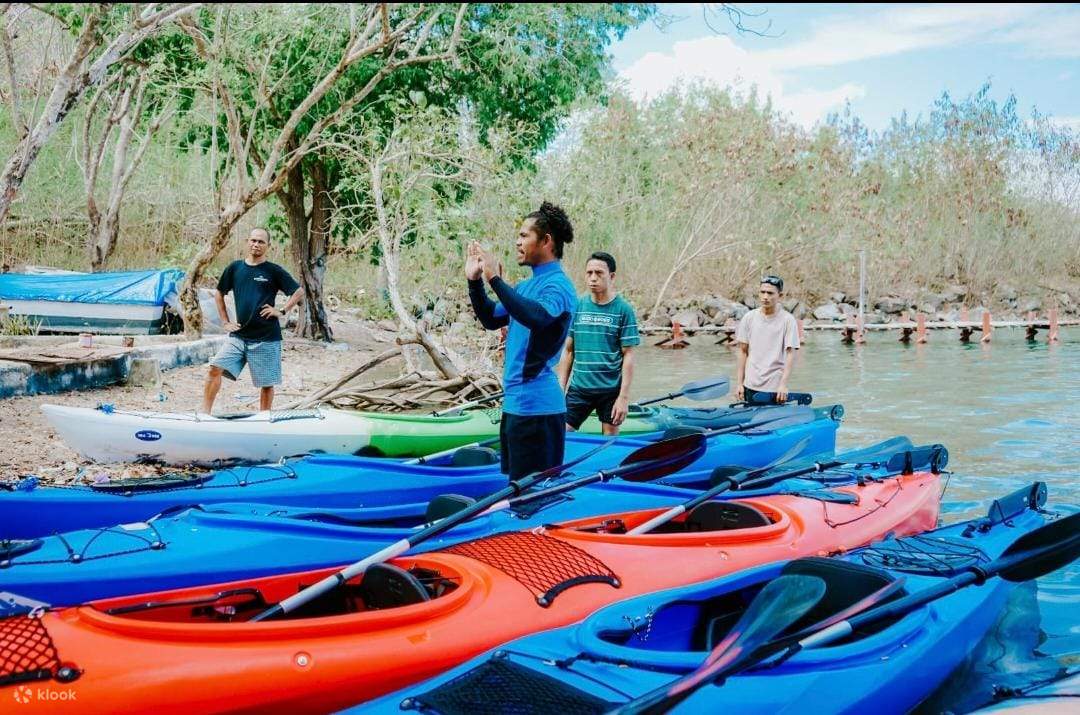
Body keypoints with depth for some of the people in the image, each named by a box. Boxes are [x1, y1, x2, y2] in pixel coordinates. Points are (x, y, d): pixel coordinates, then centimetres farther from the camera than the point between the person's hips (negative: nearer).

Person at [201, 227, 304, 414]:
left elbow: (299, 292, 2)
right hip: (238, 336, 3)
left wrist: (282, 311, -7)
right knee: (215, 369, -12)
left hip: (266, 338, -2)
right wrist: (225, 322, 11)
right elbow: (219, 293, 19)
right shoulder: (234, 268, 7)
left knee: (266, 384, 3)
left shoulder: (274, 271, -1)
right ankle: (205, 414, -7)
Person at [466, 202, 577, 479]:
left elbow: (538, 316, -34)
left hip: (537, 407, -10)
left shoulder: (558, 285, -13)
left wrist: (496, 280, -30)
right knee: (517, 484, 17)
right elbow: (490, 319, 24)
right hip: (515, 402, 10)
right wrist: (474, 281, 11)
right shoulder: (526, 286, 15)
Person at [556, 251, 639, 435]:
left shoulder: (623, 309, -5)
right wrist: (560, 389, 6)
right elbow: (568, 351, 9)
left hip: (611, 389, -2)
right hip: (578, 388, 3)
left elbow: (628, 356, -5)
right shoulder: (577, 306, 4)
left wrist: (624, 397, -10)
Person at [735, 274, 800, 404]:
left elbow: (790, 354, -7)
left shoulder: (787, 320, -5)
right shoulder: (749, 318, 4)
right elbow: (743, 351, 8)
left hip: (775, 388, -3)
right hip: (751, 385, 3)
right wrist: (739, 383, 5)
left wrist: (783, 384, -15)